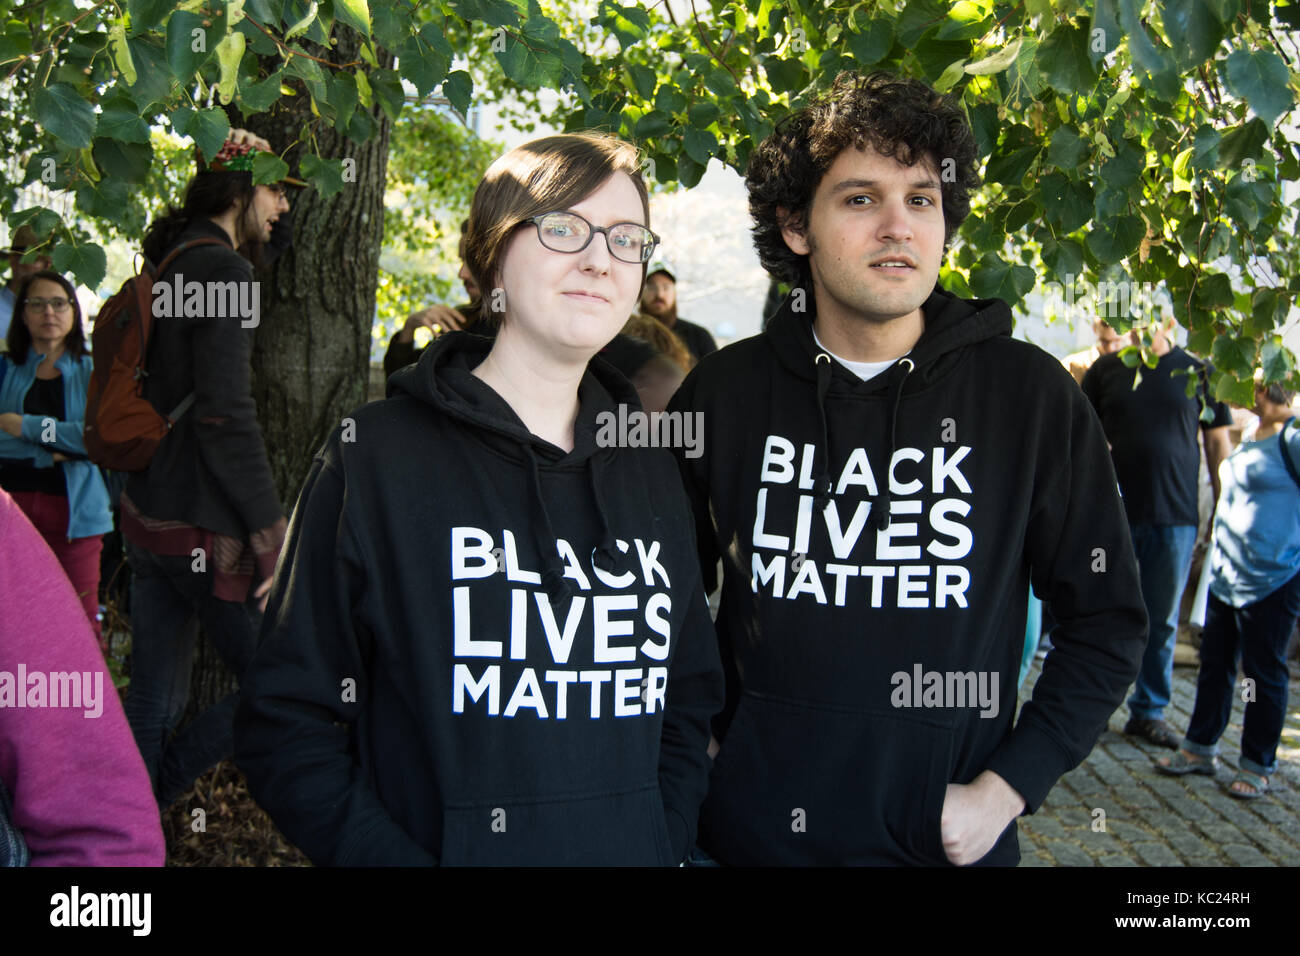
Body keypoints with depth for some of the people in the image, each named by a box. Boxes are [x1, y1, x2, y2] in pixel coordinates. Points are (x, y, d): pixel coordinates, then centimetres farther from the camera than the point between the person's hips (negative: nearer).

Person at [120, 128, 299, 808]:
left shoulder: (169, 265, 14)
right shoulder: (223, 270, -14)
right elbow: (225, 415, -21)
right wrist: (271, 535, -18)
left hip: (146, 517, 10)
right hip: (202, 526, -10)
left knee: (154, 704, 14)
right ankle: (150, 793, 2)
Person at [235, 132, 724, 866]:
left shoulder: (649, 470, 5)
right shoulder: (375, 455, -9)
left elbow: (687, 703, 11)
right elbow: (286, 724, -10)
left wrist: (665, 845, -4)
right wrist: (393, 855, -20)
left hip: (633, 848, 4)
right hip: (447, 845, -4)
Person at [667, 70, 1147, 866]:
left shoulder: (1031, 396, -7)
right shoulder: (724, 393, -4)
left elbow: (1108, 619, -1)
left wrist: (1006, 789, -7)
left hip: (949, 837, -1)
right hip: (753, 830, 1)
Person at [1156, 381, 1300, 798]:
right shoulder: (1252, 438, 12)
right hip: (1227, 575, 9)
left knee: (1263, 673, 3)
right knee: (1215, 664, 15)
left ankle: (1257, 767, 15)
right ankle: (1201, 749, 28)